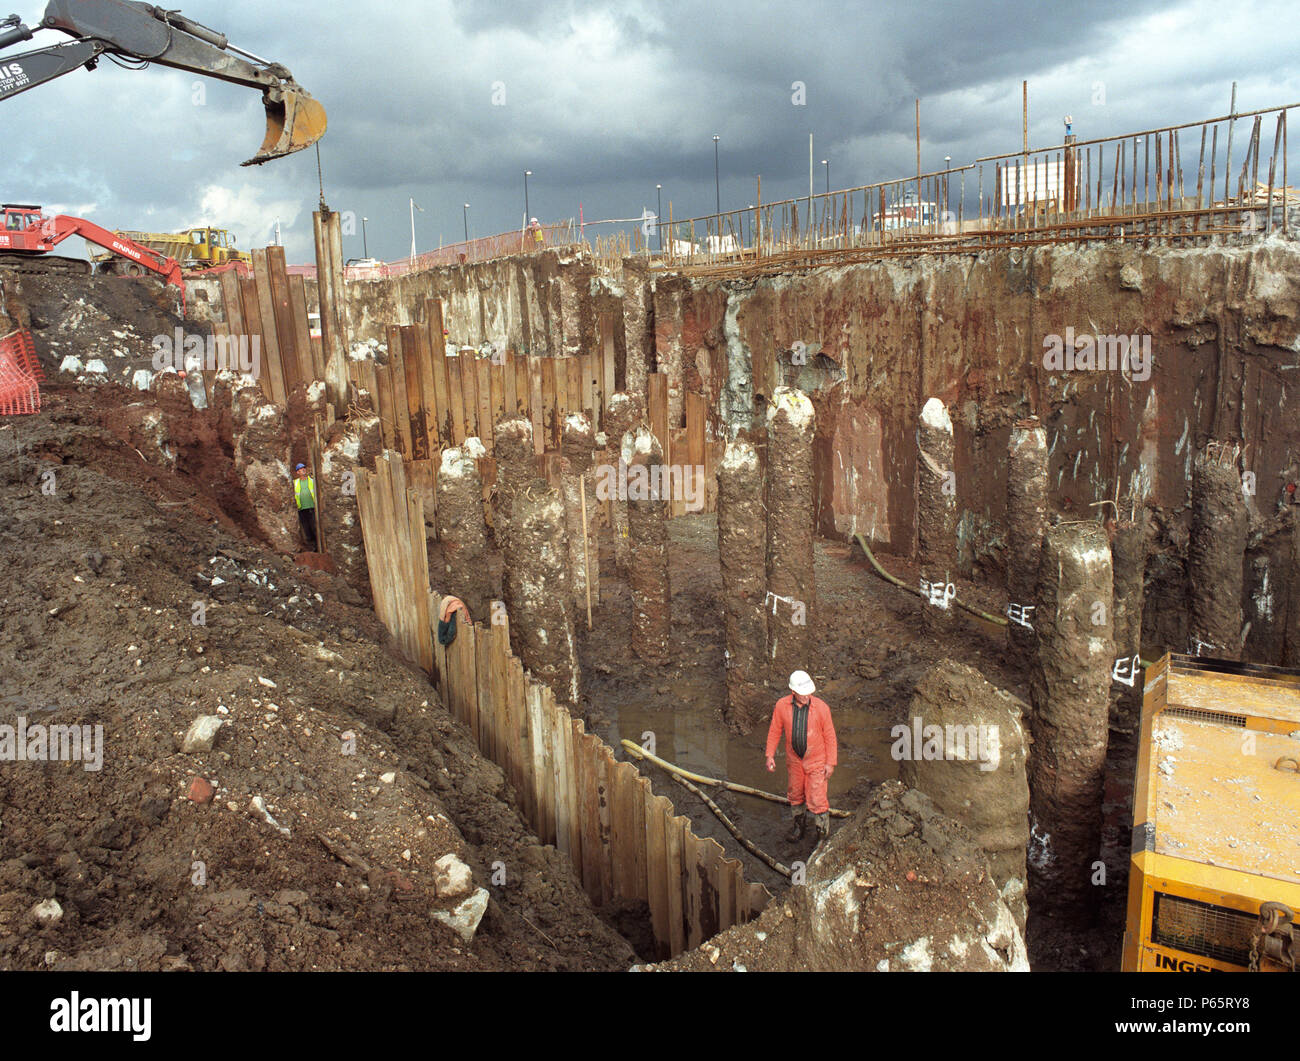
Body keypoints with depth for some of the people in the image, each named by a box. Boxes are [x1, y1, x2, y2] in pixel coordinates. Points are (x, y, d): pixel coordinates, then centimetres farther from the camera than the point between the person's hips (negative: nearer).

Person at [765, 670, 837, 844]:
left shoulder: (821, 707, -21)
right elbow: (775, 731, -2)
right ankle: (799, 824, 46)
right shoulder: (782, 705, -16)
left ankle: (824, 835, 19)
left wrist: (831, 763, -10)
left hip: (817, 760, -3)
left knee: (817, 799, -2)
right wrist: (770, 755, -3)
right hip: (794, 759, 3)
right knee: (795, 794, 21)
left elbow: (830, 736, -11)